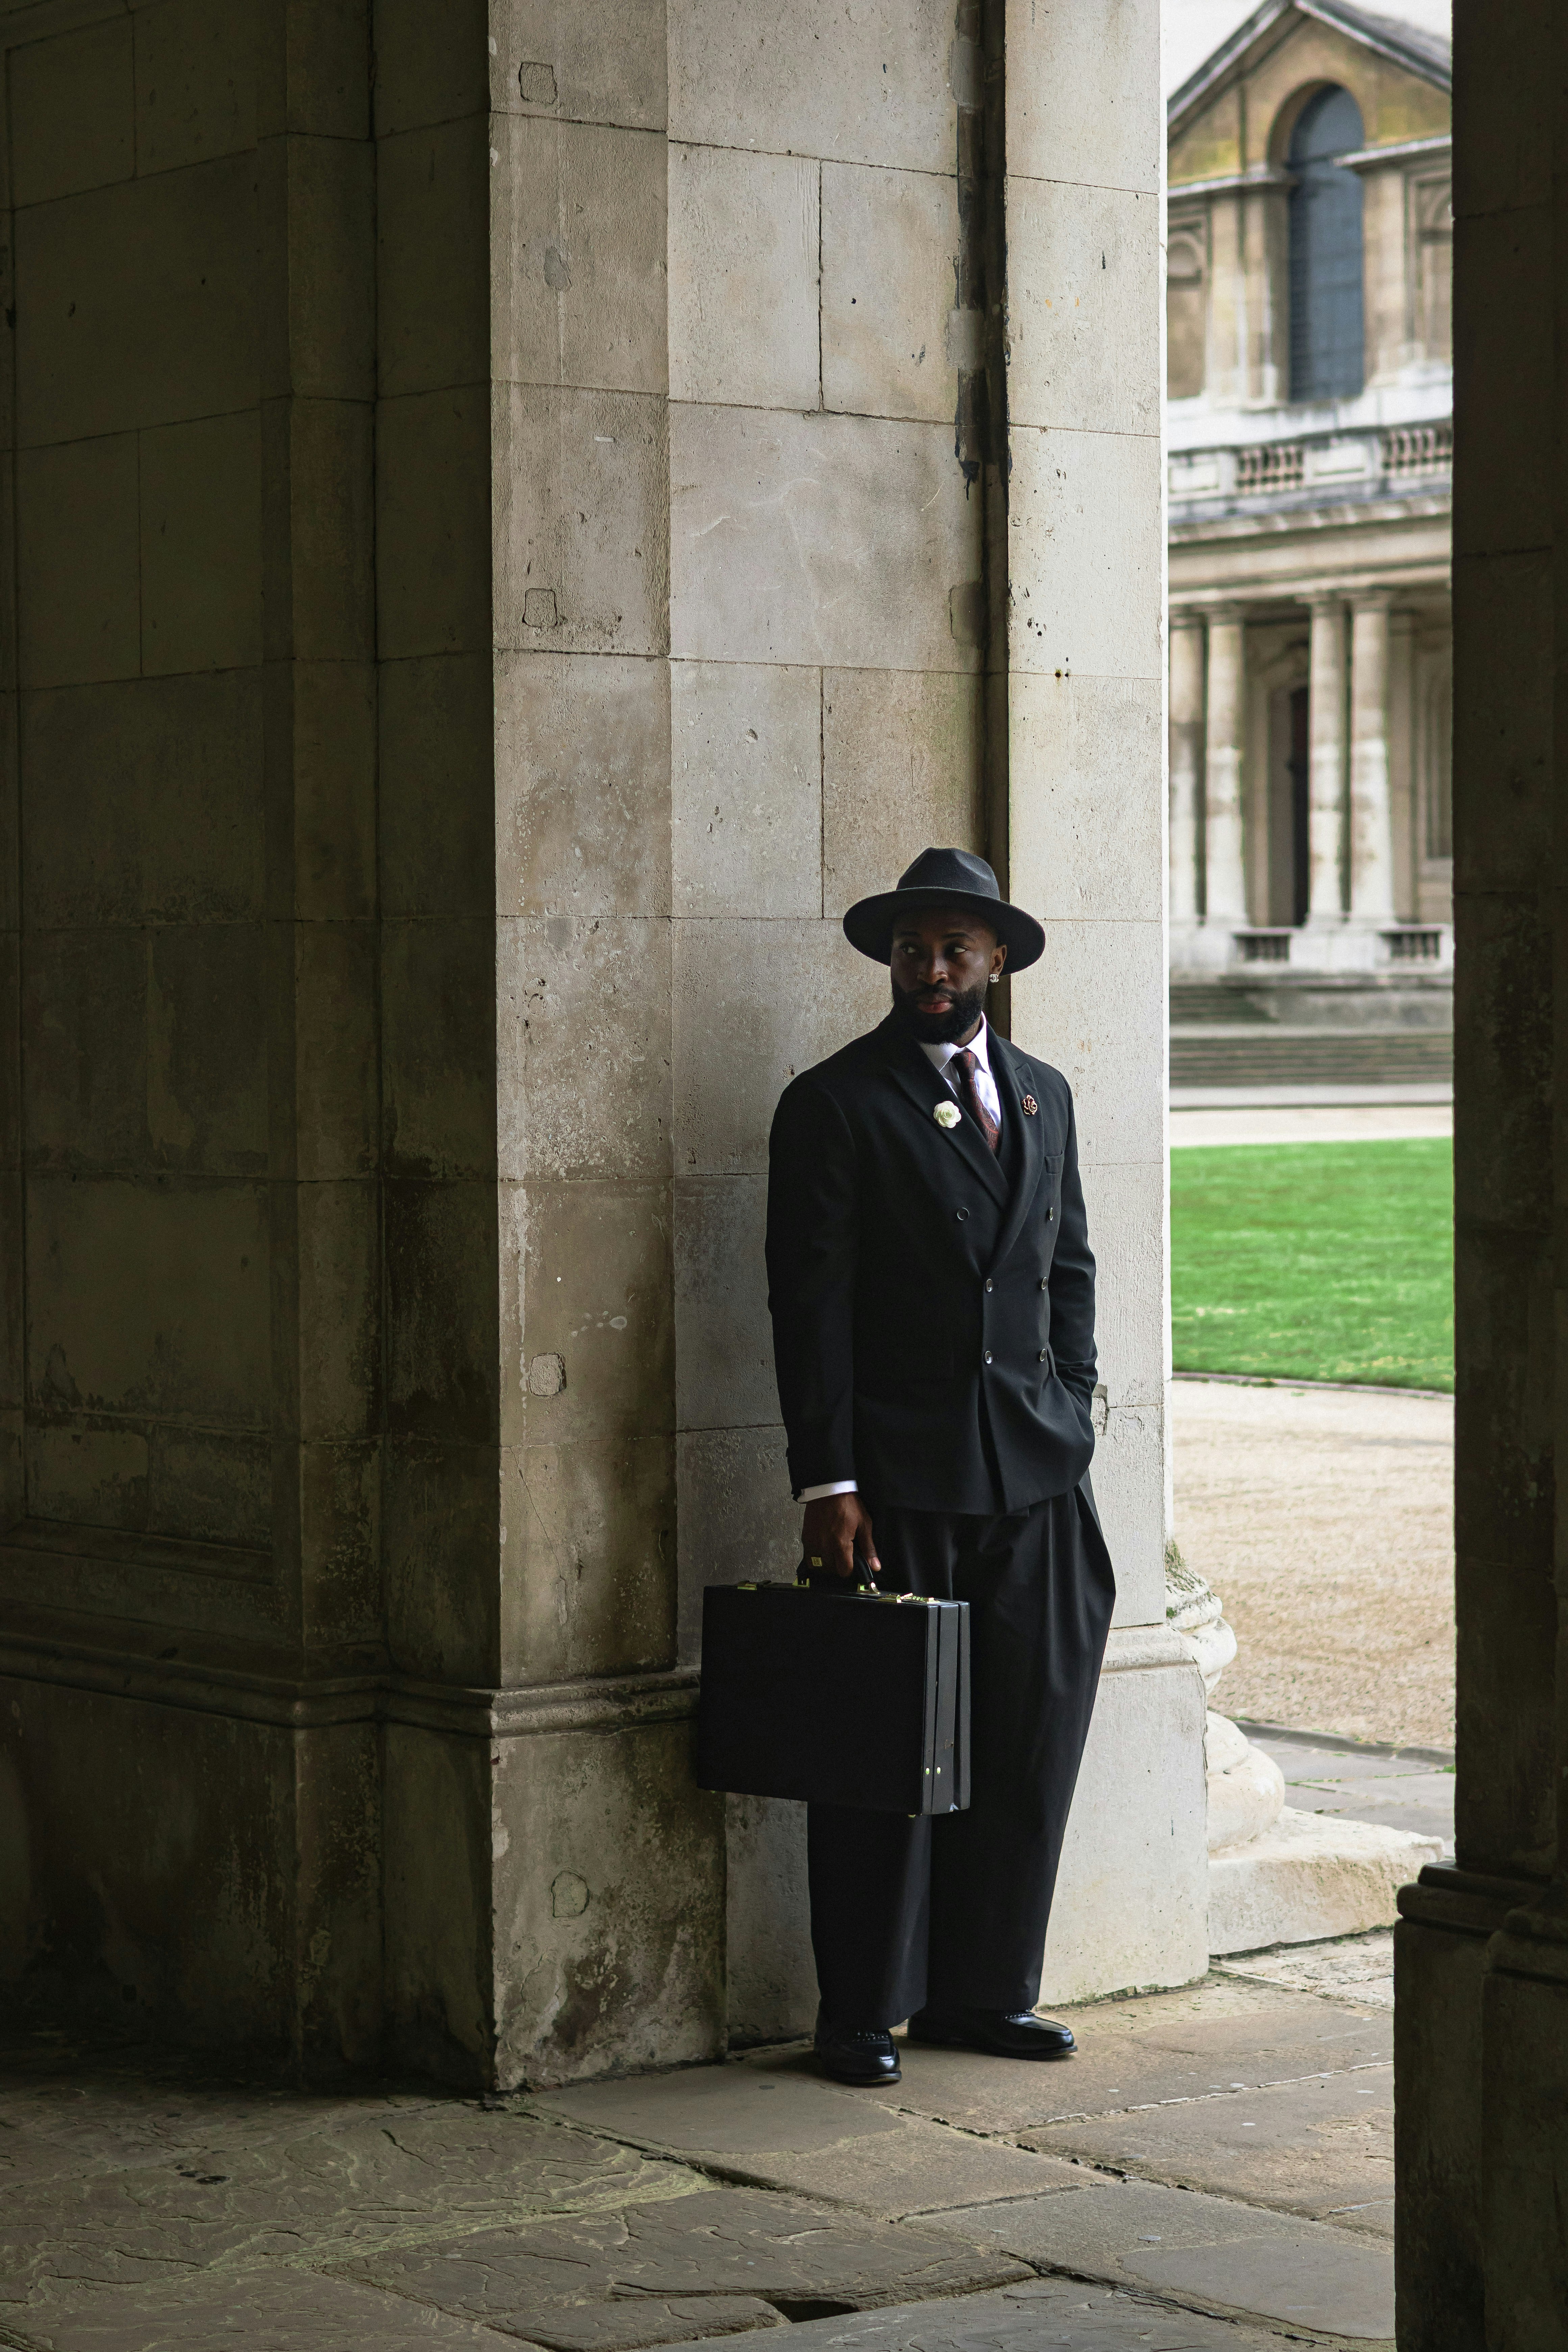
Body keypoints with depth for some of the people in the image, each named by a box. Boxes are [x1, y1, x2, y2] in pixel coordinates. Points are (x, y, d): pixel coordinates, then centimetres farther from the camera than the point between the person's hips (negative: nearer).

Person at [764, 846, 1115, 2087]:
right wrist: (827, 1484, -12)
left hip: (1035, 1473, 5)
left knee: (1030, 1739, 6)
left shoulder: (1042, 1093, 14)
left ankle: (986, 1989, 18)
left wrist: (1072, 1424, 8)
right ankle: (864, 2014, 10)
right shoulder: (833, 1103, -2)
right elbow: (810, 1303, -6)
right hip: (898, 1479, -5)